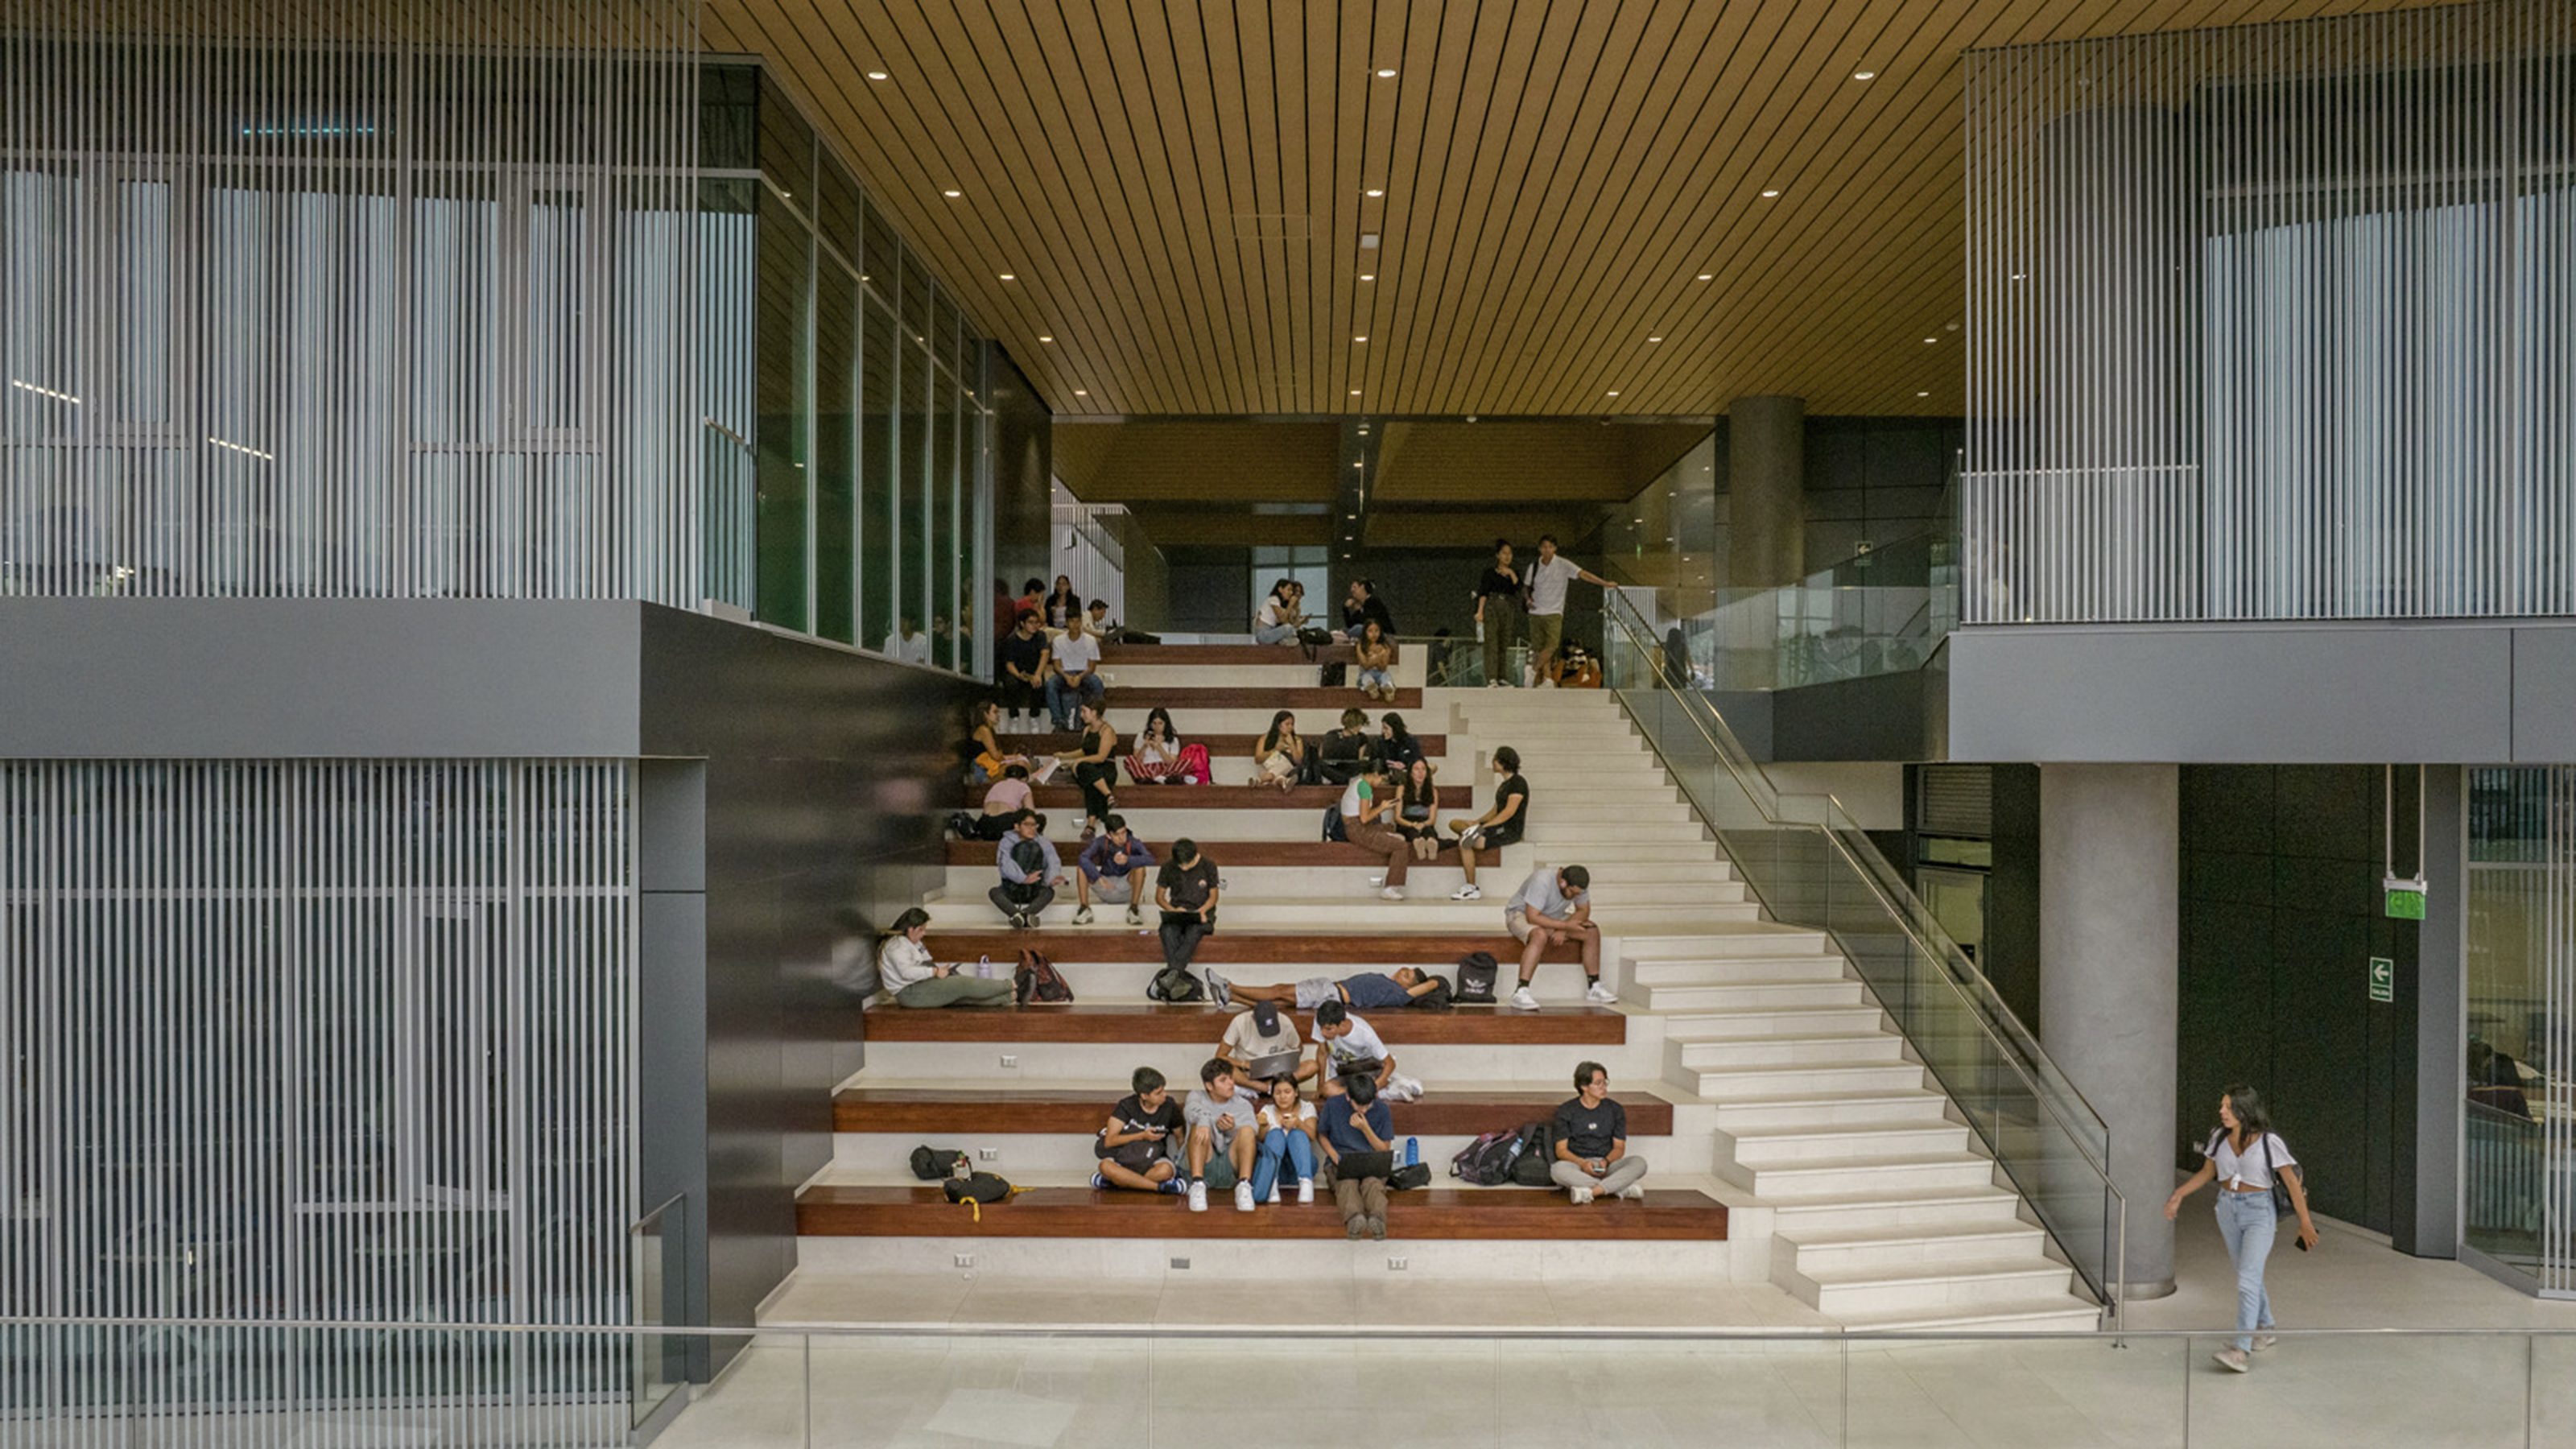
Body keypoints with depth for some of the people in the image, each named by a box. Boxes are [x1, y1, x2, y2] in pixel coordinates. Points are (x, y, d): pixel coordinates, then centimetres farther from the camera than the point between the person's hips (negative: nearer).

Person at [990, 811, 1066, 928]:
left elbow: (1053, 863, -14)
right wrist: (1023, 879, -41)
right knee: (994, 892, -30)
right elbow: (1006, 865, -21)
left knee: (1049, 892, -30)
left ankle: (1025, 914, -51)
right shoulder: (1007, 842, -4)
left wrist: (1052, 879, -39)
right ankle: (1017, 915, -52)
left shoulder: (1045, 844, 2)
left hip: (1033, 892, 1)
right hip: (1011, 892, -1)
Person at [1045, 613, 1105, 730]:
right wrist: (1066, 676, -21)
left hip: (1084, 673, -1)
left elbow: (1092, 667, -2)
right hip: (1065, 674, 1)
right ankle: (1060, 721, -30)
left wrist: (1080, 677, -22)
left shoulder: (1090, 640, 0)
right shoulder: (1059, 640, 2)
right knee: (1050, 684, -33)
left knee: (1097, 684, -35)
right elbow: (1057, 665, 0)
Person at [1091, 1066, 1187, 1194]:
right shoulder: (1127, 1105, -8)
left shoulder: (1169, 1106, -5)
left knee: (1165, 1170, -36)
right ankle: (1161, 1187, -31)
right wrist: (1142, 1136, -22)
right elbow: (1109, 1141, -14)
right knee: (1105, 1166, -34)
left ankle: (1115, 1181, -22)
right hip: (1125, 1159, 0)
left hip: (1154, 1160, 0)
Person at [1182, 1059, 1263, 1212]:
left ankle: (1244, 1186, -38)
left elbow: (1252, 1132, -5)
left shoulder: (1243, 1104, 16)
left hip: (1232, 1166, 1)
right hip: (1205, 1166, -1)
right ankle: (1198, 1185, -40)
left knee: (1247, 1129, -22)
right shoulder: (1198, 1097, 13)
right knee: (1200, 1126, -24)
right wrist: (1202, 1119, -38)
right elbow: (1191, 1110, -14)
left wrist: (1233, 1128, -26)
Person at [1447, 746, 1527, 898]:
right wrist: (1476, 822, 2)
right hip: (1499, 827, 9)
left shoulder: (1518, 783, -9)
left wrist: (1484, 826, -20)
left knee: (1464, 842, -23)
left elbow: (1509, 812, -18)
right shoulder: (1504, 785, 20)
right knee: (1455, 824, 5)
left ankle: (1472, 889, -19)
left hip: (1511, 830, -9)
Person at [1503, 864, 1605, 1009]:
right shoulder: (1542, 881, -34)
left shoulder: (1579, 885, -14)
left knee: (1592, 931, -10)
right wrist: (1565, 925, -36)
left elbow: (1584, 911, -5)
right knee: (1540, 935, -40)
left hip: (1553, 917, 7)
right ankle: (1521, 992, -40)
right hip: (1521, 914, -7)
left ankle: (1594, 987, -3)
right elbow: (1533, 917, -35)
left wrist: (1563, 930, -21)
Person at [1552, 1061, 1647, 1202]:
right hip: (1577, 1164, -2)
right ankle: (1624, 1190, -34)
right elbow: (1561, 1150, -1)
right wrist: (1582, 1163, -20)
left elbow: (1619, 1147, 7)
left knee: (1639, 1163, -25)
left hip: (1607, 1166, 2)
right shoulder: (1566, 1111, 2)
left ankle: (1590, 1192, -40)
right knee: (1557, 1168, -36)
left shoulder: (1615, 1110, 7)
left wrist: (1606, 1161, -15)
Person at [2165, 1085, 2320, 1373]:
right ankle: (2264, 1330, 39)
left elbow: (2292, 1181, -10)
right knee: (2247, 1274, 18)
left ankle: (2241, 1350, -18)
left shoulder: (2269, 1141, -16)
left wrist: (2305, 1222, -6)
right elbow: (2206, 1173, 9)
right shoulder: (2220, 1137, -2)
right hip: (2228, 1210, 5)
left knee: (2247, 1279, -14)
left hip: (2259, 1212, -5)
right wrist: (2179, 1195, 2)